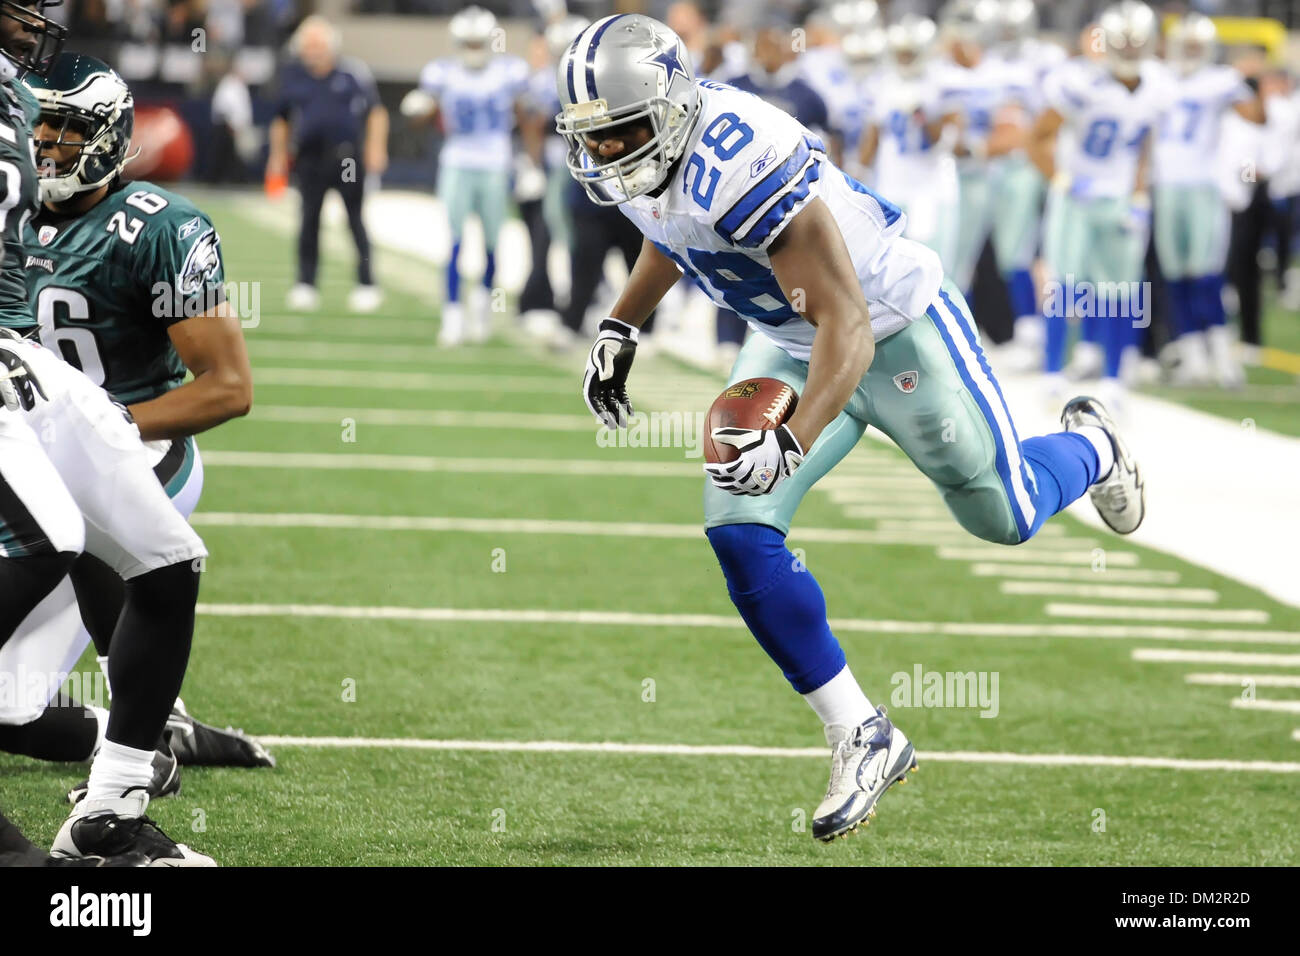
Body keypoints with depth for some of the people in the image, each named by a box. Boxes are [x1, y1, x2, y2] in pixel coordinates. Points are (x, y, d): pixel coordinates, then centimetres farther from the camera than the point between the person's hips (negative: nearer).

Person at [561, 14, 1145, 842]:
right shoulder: (636, 154, -14)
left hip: (898, 327, -7)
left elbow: (847, 330, -39)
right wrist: (621, 329, 10)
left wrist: (794, 442, -51)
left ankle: (1090, 448, 49)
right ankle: (862, 738, 2)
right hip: (789, 344, 7)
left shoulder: (740, 170, -40)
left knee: (1004, 518, 12)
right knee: (739, 532, -9)